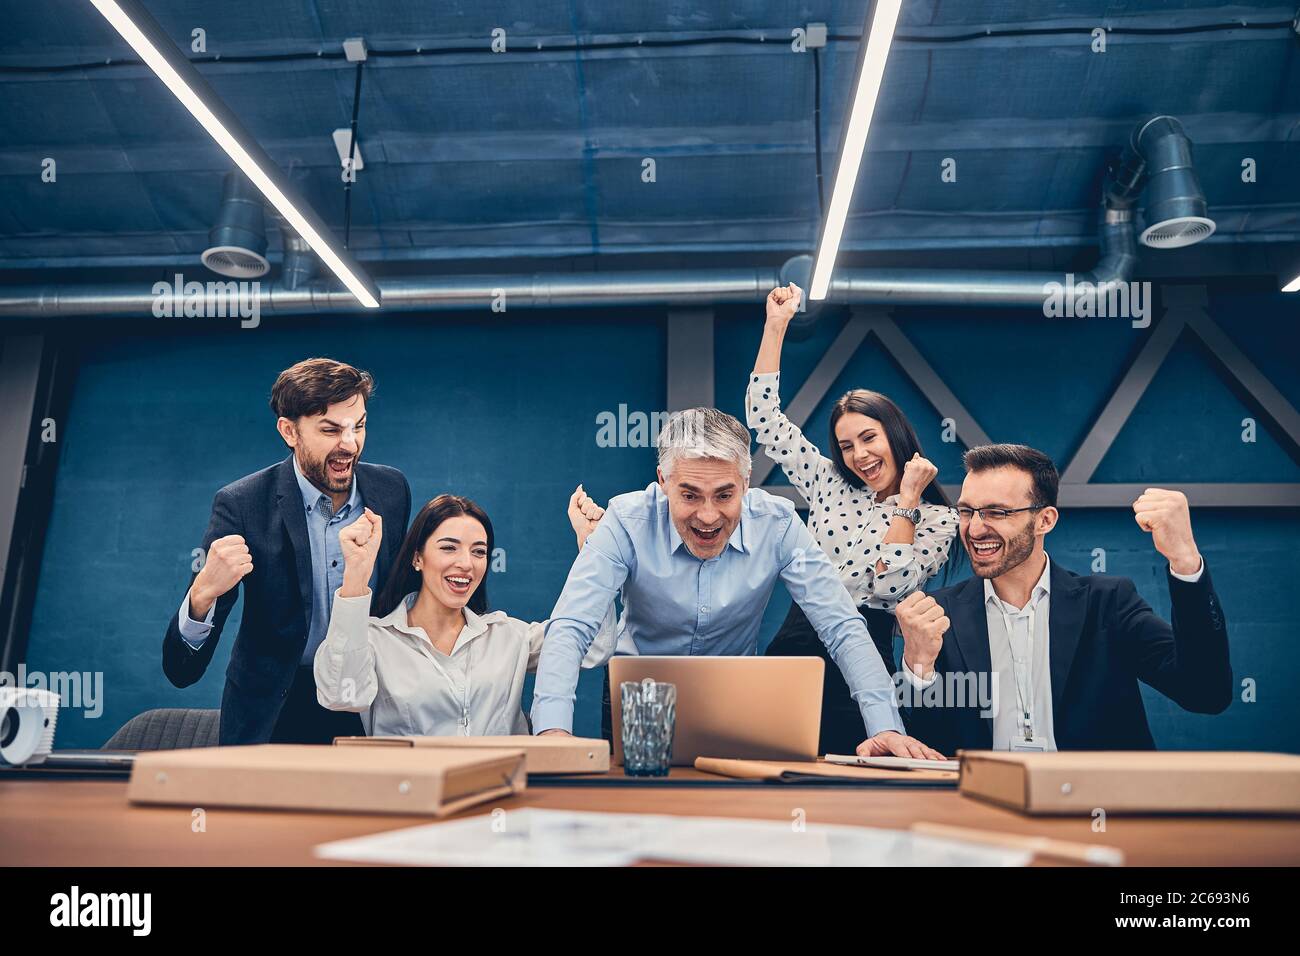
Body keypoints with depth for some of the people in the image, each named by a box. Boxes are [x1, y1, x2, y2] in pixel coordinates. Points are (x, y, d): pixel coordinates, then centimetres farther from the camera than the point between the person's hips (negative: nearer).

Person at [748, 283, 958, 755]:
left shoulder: (937, 519, 2)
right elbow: (764, 416, 7)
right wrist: (776, 325, 4)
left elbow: (891, 584, -15)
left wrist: (907, 498, -9)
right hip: (794, 645, 3)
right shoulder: (829, 484, 9)